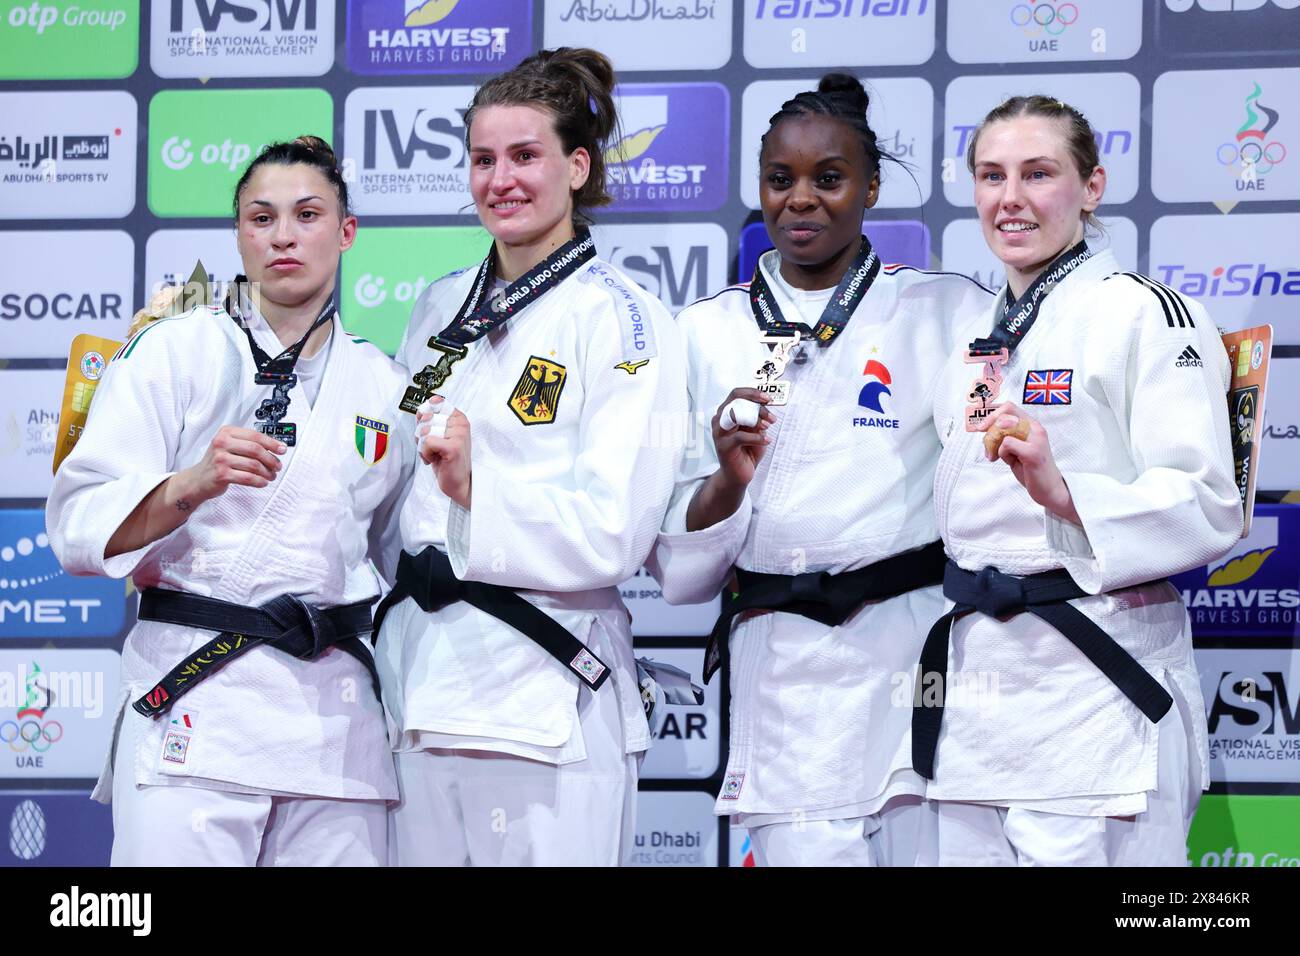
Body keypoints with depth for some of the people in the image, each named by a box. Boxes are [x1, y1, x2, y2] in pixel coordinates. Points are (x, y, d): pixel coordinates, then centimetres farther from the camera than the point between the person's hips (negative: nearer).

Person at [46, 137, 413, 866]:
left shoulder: (383, 387, 15)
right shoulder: (174, 354, 3)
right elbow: (82, 528, -5)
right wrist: (190, 486, -21)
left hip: (334, 714, 4)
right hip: (193, 708, -3)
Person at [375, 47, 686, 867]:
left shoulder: (622, 322, -6)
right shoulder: (444, 308, 14)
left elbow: (613, 536, -14)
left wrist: (476, 490, -25)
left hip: (546, 688, -6)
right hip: (421, 669, 6)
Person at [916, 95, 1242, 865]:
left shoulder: (1145, 314, -5)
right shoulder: (978, 344, 18)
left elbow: (1208, 511, -13)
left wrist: (1063, 492, -25)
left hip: (1096, 677, -7)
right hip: (977, 672, 7)